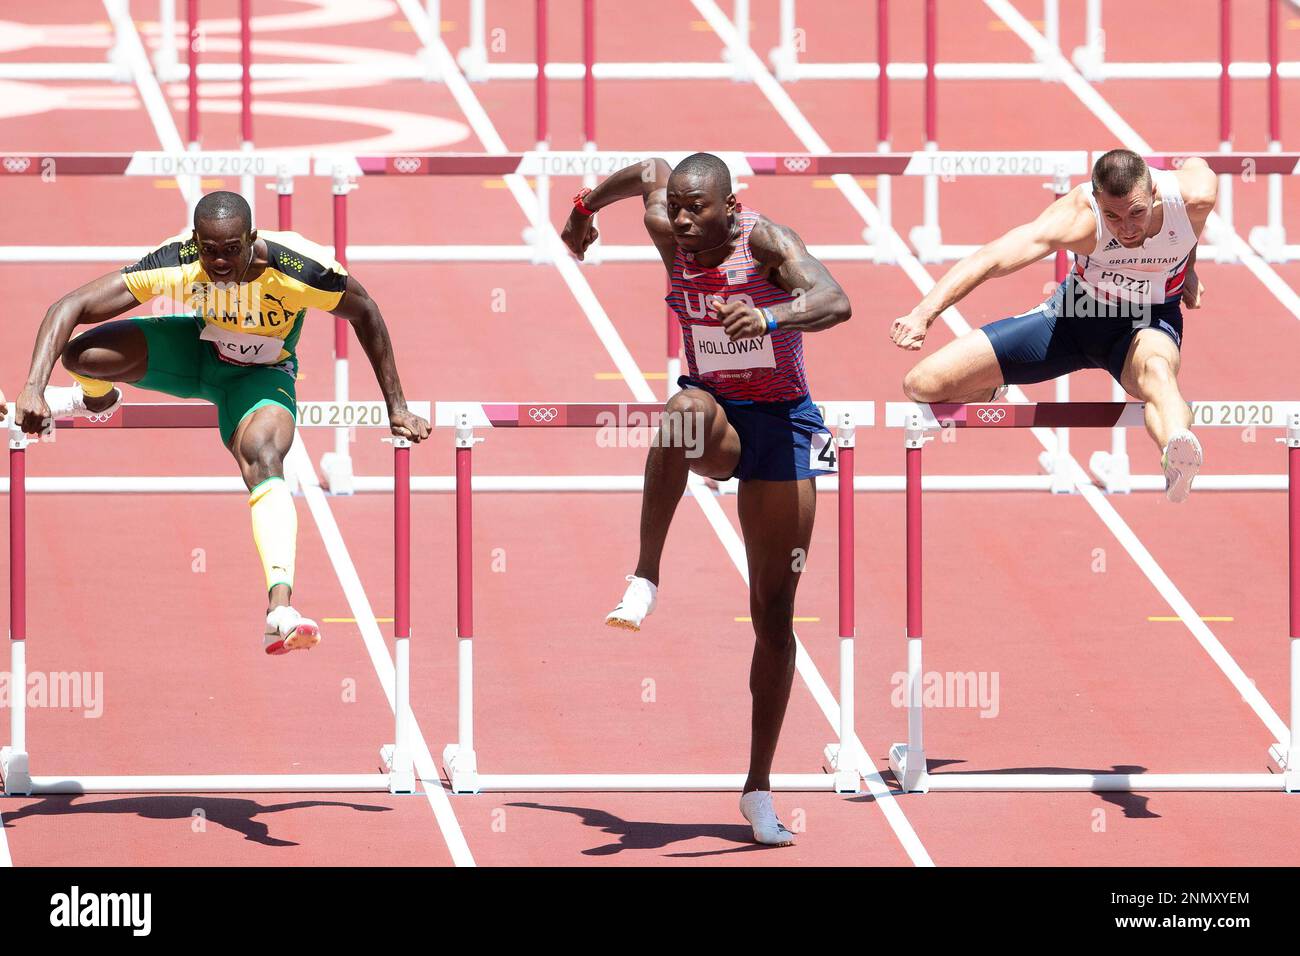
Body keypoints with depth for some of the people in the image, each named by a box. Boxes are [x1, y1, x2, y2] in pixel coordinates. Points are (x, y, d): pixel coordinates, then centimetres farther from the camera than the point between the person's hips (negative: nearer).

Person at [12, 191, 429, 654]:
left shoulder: (301, 270, -34)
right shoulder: (174, 264, -32)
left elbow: (365, 314, -14)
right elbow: (70, 307, -31)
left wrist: (396, 408, -9)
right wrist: (33, 390, -43)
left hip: (263, 373, -2)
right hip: (196, 347, 2)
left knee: (265, 461, -34)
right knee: (82, 354, -23)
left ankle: (280, 608, -51)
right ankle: (98, 400, 20)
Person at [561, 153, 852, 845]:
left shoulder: (766, 242, -20)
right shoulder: (670, 237, -7)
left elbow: (835, 303, -38)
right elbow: (651, 171, 16)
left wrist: (768, 317, -57)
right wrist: (585, 208, 31)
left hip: (780, 424, -2)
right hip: (715, 413, 2)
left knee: (774, 615, -1)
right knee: (684, 407, -39)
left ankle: (758, 790, 7)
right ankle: (645, 579, -36)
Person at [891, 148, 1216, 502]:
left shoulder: (1195, 196, -25)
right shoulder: (1079, 218, -34)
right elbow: (991, 258, -46)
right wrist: (925, 312, -60)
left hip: (1149, 322, -1)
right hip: (1074, 313, 1)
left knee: (1156, 369, -43)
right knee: (922, 385, -7)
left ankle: (1177, 460, -75)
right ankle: (989, 393, 30)